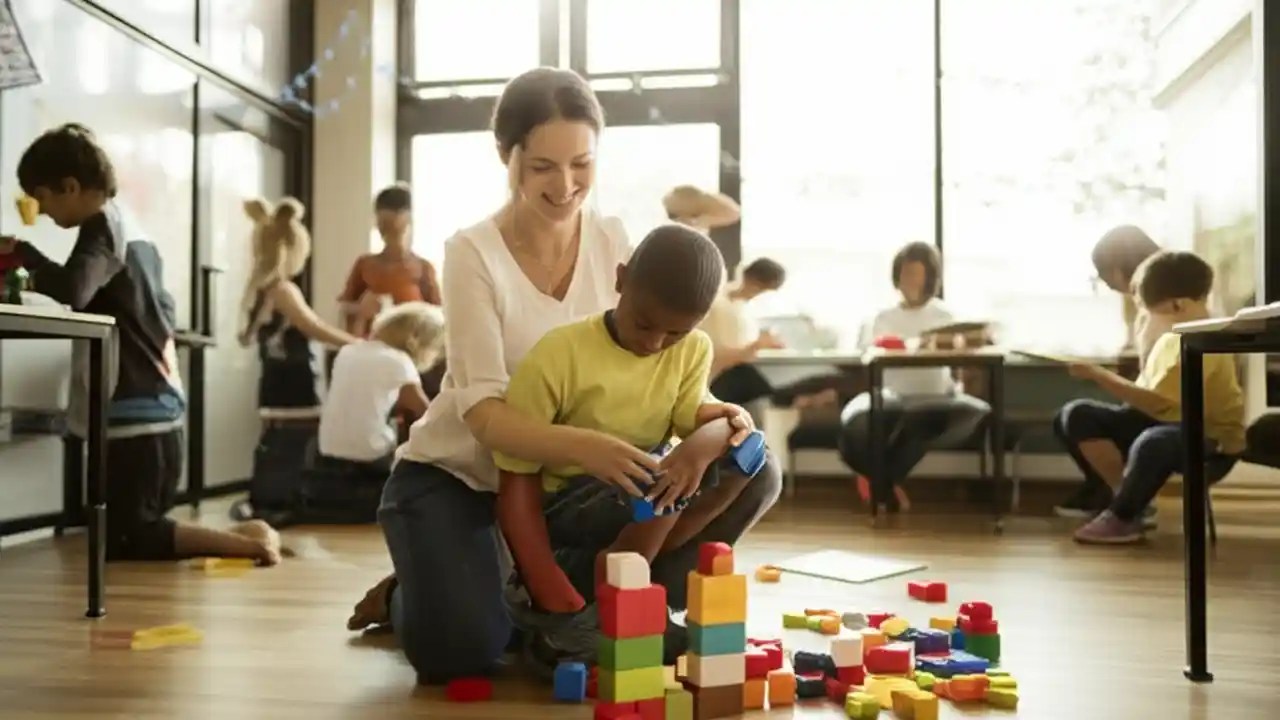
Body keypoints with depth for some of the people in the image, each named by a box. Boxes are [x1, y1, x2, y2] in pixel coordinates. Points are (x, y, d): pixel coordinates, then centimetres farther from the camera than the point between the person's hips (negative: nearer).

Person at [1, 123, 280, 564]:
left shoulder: (103, 226, -10)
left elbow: (74, 290, -28)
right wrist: (40, 280, 19)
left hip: (135, 413, -9)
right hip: (157, 406, 9)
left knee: (120, 541, -4)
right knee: (137, 528, 15)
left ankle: (246, 542, -10)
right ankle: (242, 536, 6)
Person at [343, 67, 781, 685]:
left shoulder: (613, 243, -5)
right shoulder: (472, 254, -18)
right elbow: (483, 414, -26)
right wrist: (581, 446, -45)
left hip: (561, 478, 4)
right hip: (458, 474, -3)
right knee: (461, 648, -26)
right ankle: (407, 595, 12)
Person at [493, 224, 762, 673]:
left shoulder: (694, 350, -4)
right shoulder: (557, 357, -21)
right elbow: (518, 484, -19)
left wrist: (705, 442, -42)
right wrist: (556, 600, -28)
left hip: (642, 511, 6)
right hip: (559, 517, -6)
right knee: (661, 479, -33)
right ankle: (568, 618, -18)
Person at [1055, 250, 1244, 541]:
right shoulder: (1170, 338, 6)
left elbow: (1154, 402, -27)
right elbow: (1145, 391, 9)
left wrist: (1098, 374, -23)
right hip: (1164, 424, 9)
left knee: (1152, 443, -43)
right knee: (1075, 415, -7)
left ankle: (1122, 515, -17)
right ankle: (1123, 495, -6)